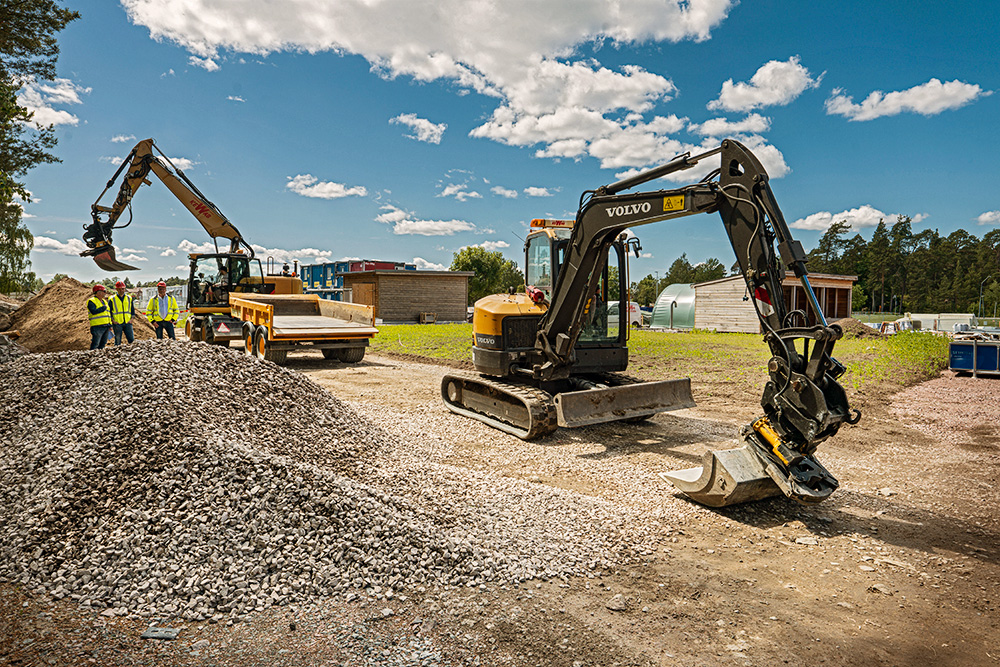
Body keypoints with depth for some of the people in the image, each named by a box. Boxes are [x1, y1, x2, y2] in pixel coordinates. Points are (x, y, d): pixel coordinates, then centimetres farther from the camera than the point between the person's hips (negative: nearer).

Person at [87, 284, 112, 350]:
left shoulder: (104, 301, 19)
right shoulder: (91, 301, -7)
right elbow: (94, 311, -23)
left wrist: (109, 325, 17)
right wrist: (103, 308, -12)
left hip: (106, 327, 8)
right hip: (97, 327, -8)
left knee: (103, 344, 11)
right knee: (95, 344, -8)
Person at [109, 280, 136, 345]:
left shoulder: (129, 298, 12)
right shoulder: (112, 299, 3)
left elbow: (132, 310, 15)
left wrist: (131, 319, 3)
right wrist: (113, 320, -6)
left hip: (127, 323, 2)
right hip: (117, 324, -2)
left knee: (132, 339, -3)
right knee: (118, 341, 1)